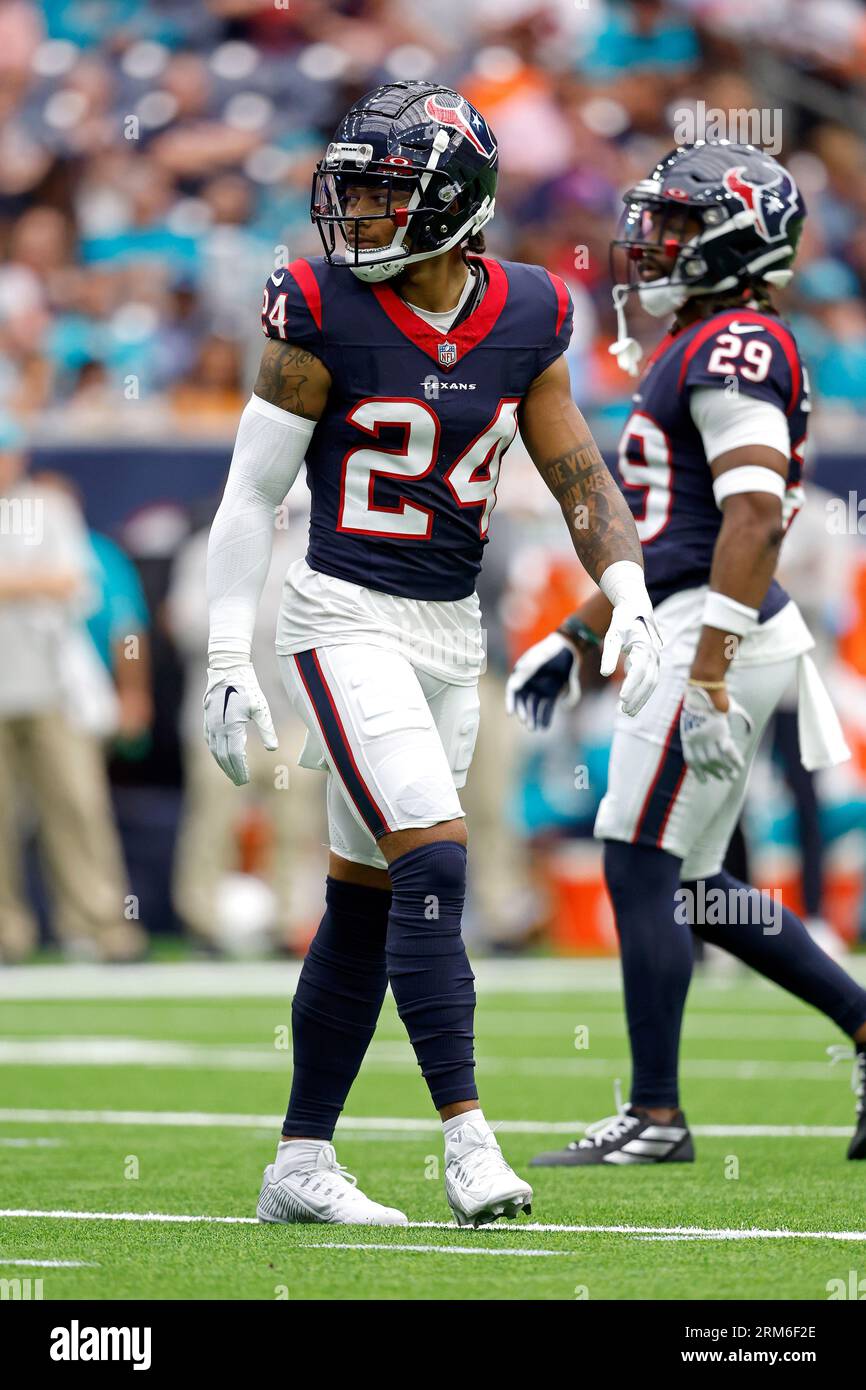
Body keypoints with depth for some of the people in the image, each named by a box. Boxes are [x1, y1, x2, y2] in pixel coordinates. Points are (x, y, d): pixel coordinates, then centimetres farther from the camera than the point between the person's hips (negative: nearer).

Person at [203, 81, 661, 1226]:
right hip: (348, 622, -5)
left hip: (452, 634, 5)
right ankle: (468, 1141, -16)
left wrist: (630, 598, -5)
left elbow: (577, 474, 9)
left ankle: (301, 1163, 16)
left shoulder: (524, 318, 2)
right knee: (434, 867, -17)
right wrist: (229, 660, -8)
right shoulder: (324, 315, -10)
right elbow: (252, 493, -5)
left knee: (366, 904, 9)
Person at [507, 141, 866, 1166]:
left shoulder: (734, 349, -13)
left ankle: (655, 1117, -1)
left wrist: (709, 673, -27)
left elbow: (755, 515, -23)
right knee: (689, 886, 12)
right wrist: (576, 636, 28)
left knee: (641, 868, -6)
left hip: (712, 633, -10)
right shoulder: (701, 350, 19)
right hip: (689, 632, 10)